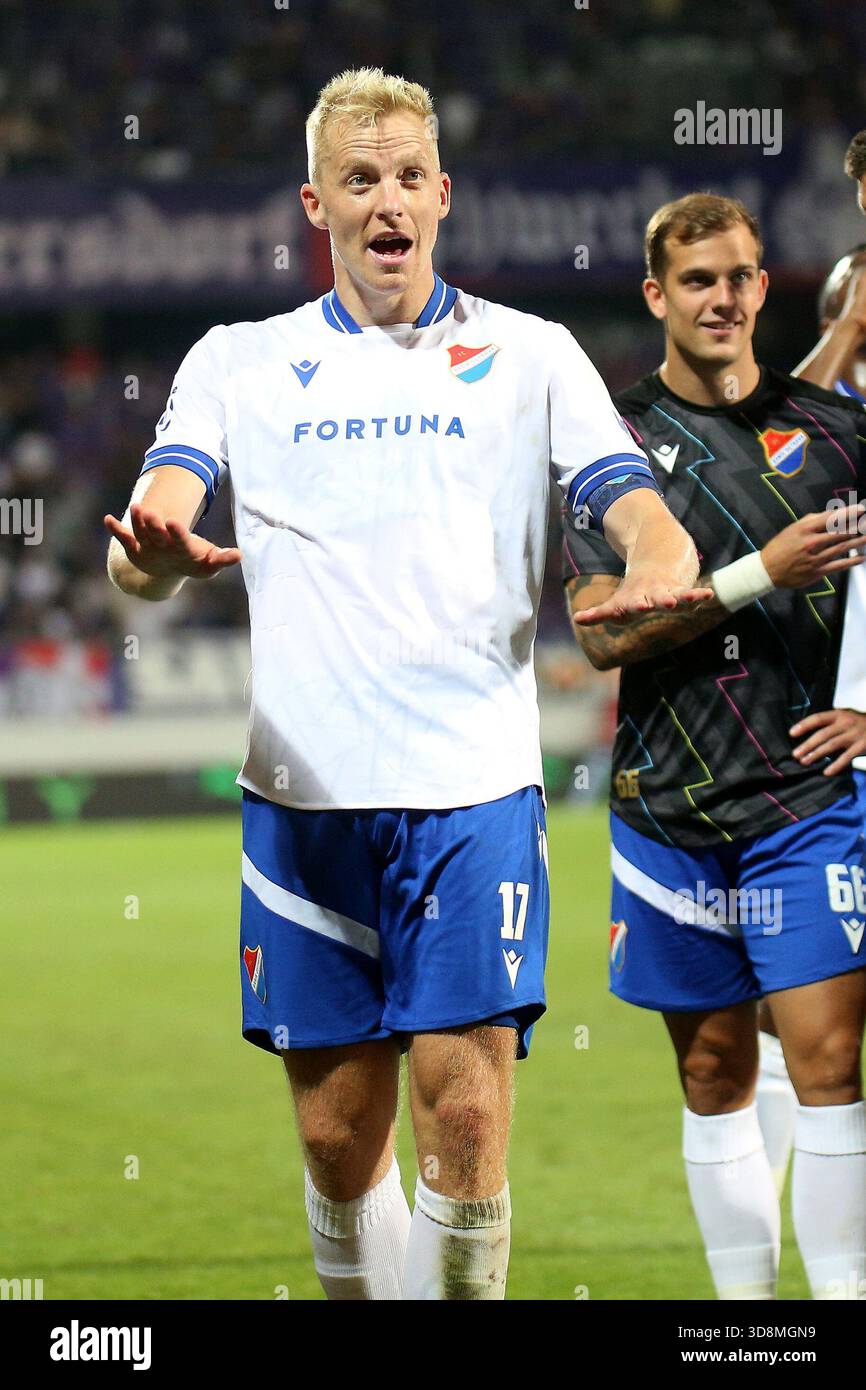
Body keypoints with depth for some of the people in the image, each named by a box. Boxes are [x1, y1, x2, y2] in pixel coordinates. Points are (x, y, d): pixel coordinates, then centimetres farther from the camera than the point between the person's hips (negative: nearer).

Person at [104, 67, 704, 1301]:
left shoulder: (529, 354, 9)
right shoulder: (241, 362, 11)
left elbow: (633, 504, 1)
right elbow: (151, 536, -1)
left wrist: (661, 564, -25)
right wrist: (155, 551, -27)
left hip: (475, 788, -1)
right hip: (305, 793, 1)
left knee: (465, 1123, -11)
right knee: (339, 1142, 5)